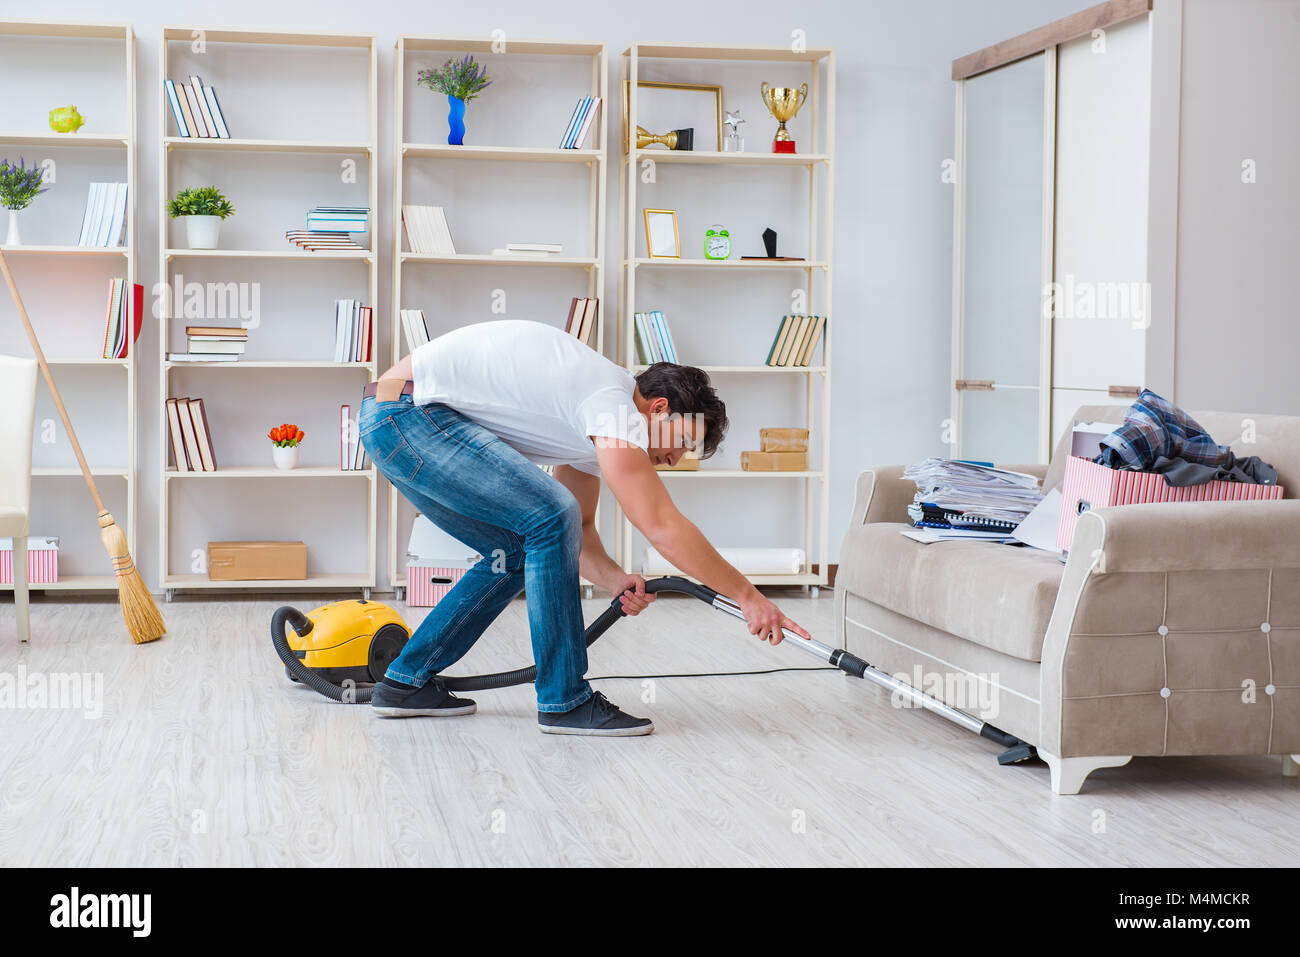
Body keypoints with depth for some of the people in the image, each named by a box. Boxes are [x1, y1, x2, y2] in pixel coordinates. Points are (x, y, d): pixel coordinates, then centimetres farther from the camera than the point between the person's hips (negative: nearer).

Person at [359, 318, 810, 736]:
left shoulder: (598, 426, 16)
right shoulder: (614, 402, -15)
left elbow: (577, 529, 21)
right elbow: (662, 526, -21)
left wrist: (616, 580, 1)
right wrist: (748, 596, -15)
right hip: (407, 410, -11)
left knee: (517, 552, 15)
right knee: (552, 519, -17)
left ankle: (406, 682, 21)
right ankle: (565, 701, -8)